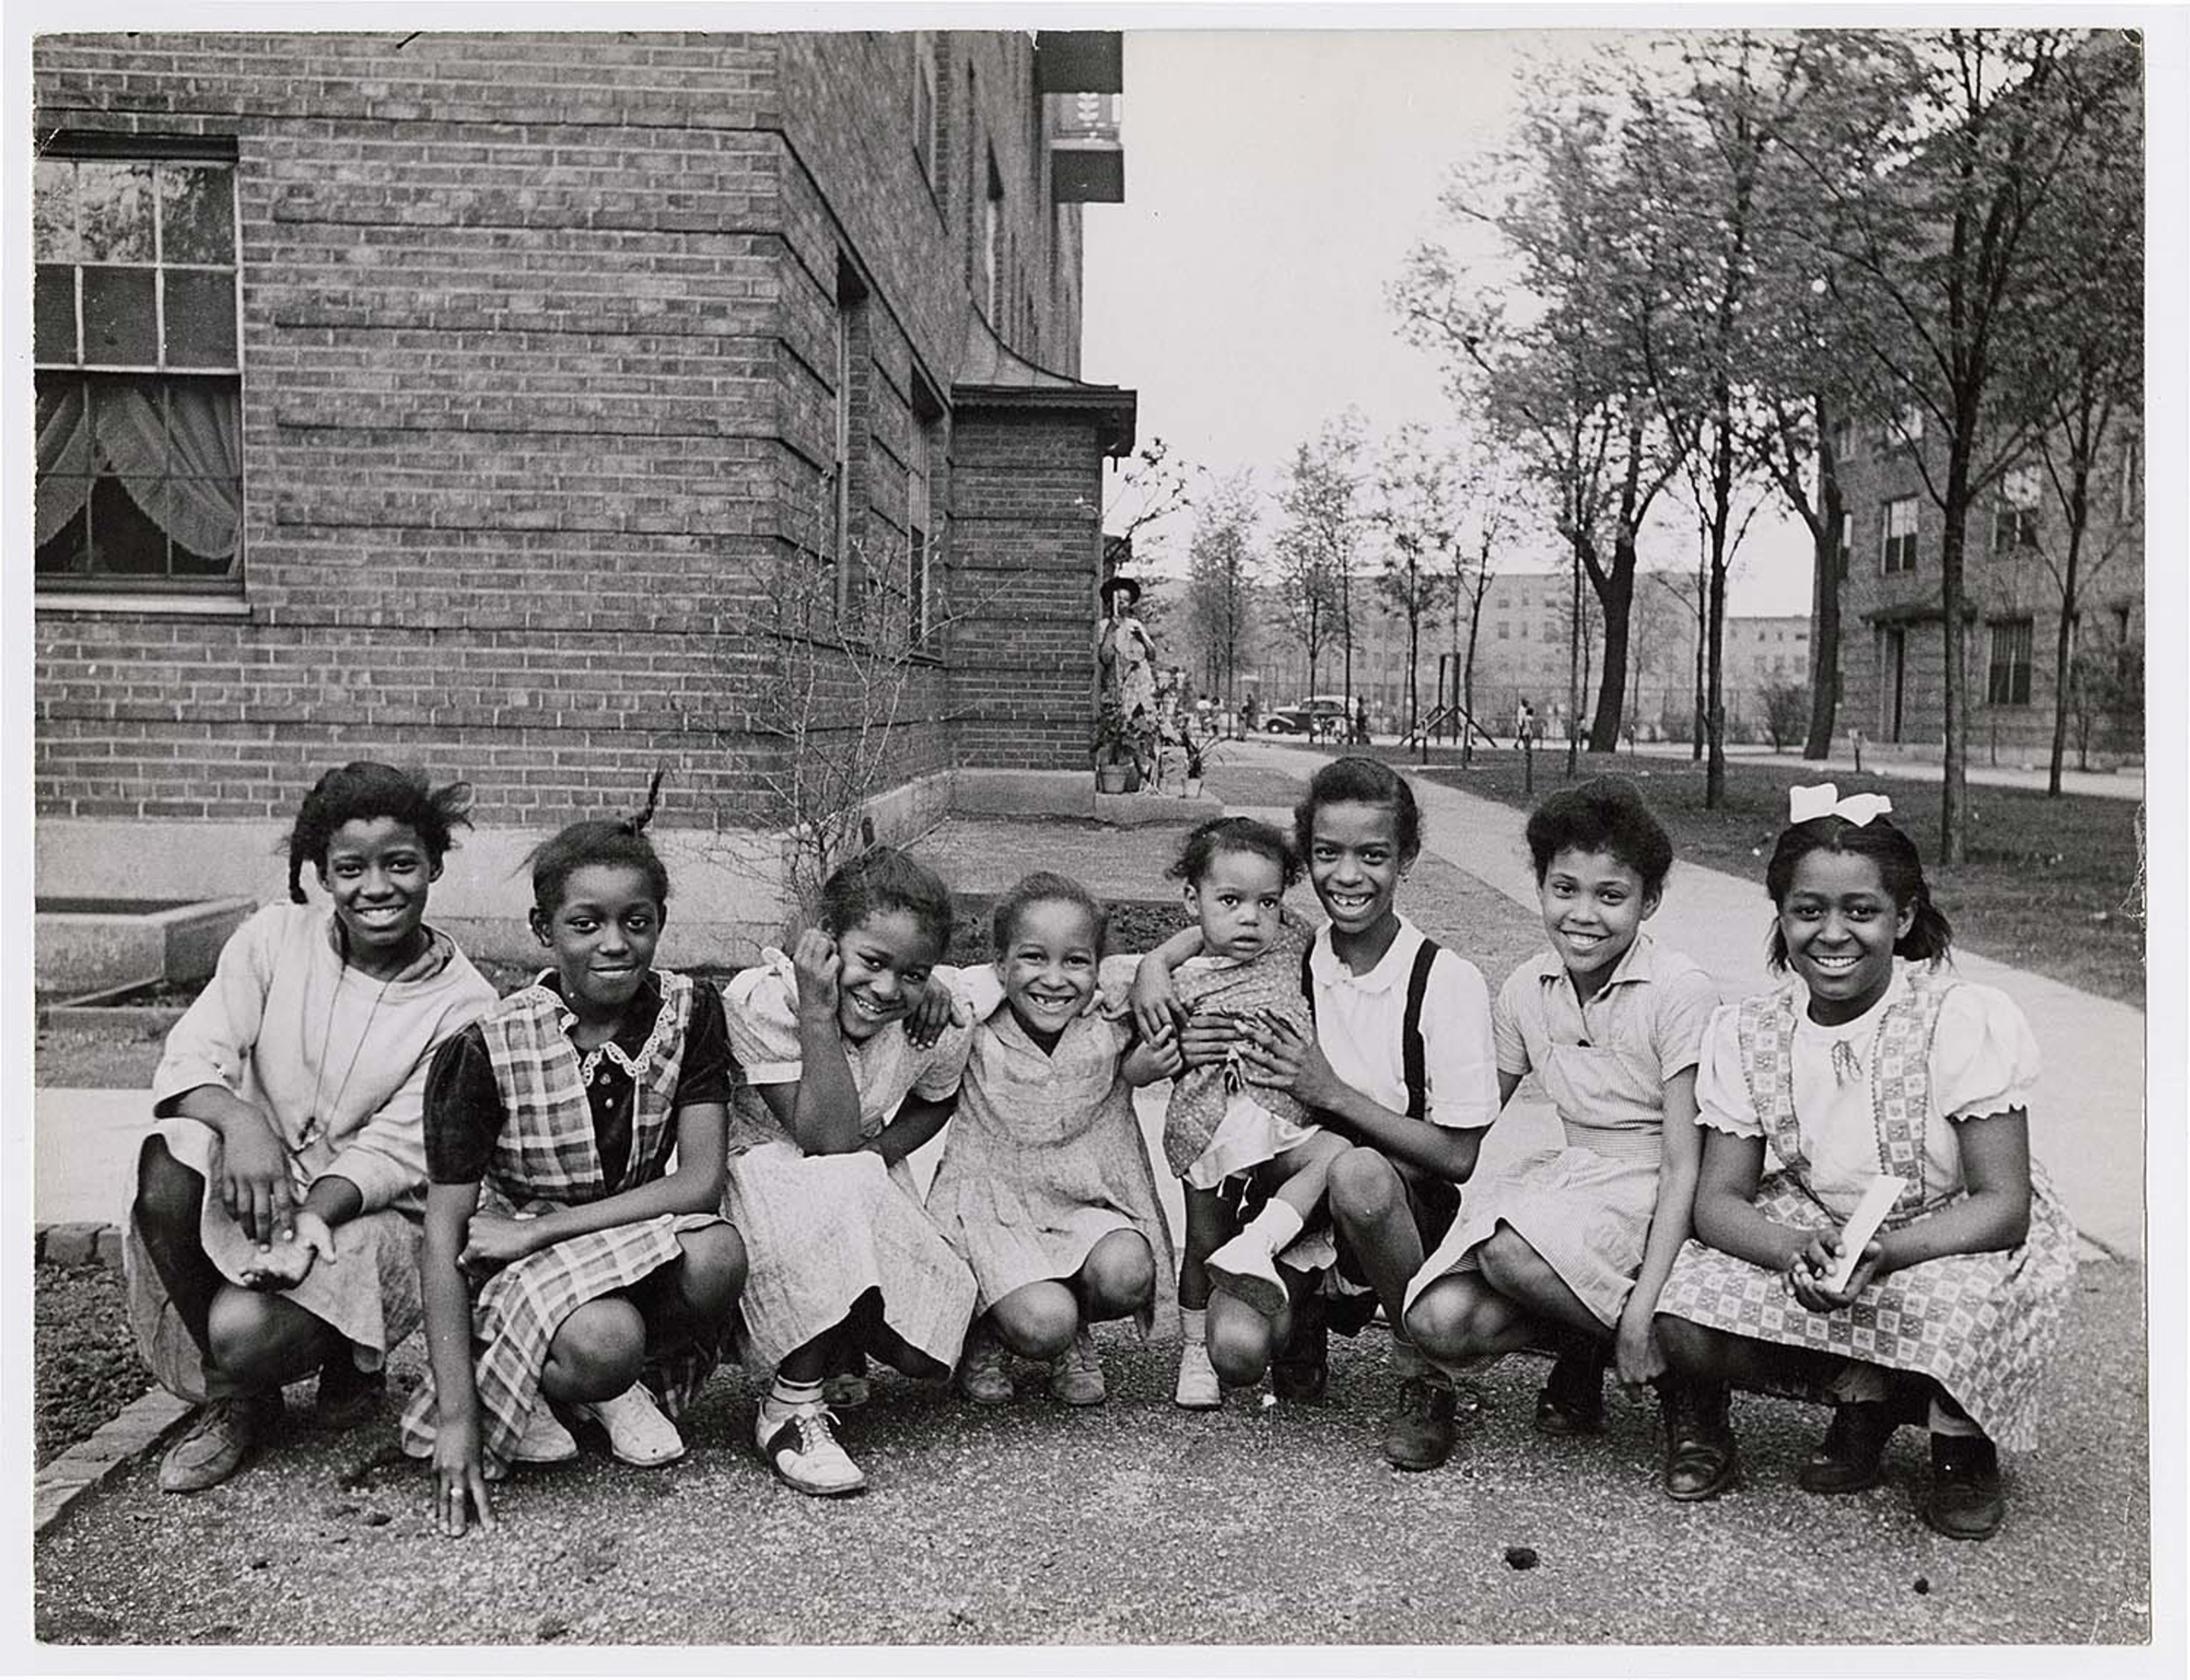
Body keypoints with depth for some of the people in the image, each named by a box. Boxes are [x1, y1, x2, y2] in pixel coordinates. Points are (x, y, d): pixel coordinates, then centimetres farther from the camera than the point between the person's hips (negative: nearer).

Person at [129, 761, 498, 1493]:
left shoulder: (464, 1006, -9)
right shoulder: (275, 938, -2)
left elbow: (393, 1154, -11)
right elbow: (189, 1059, -9)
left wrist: (311, 1213, -28)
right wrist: (238, 1119, -30)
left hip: (367, 1216, -3)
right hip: (252, 1185, 3)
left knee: (243, 1331, -29)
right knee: (166, 1167, -29)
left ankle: (350, 1358, 11)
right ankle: (232, 1398, -5)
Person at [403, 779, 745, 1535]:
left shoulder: (688, 1012, -9)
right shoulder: (486, 1049, -16)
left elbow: (700, 1184, -14)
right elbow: (444, 1234, -15)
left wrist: (536, 1230, -20)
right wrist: (456, 1416, -19)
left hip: (644, 1243, 3)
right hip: (521, 1268, -2)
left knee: (719, 1254, -31)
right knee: (603, 1342, -35)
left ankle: (622, 1387, -1)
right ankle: (526, 1388, 2)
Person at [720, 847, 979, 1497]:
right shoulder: (761, 1000, -27)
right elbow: (828, 1140, -31)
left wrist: (877, 1152, -11)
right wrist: (817, 1015, -37)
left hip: (865, 1184, 4)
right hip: (762, 1168, -4)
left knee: (924, 1349, -20)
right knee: (837, 1193, -40)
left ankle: (837, 1340, 17)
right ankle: (791, 1410, -22)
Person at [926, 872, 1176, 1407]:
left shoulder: (1110, 1023, -5)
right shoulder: (971, 1024, -11)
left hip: (1085, 1201, 3)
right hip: (993, 1205, -3)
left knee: (1127, 1275, -28)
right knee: (1042, 1323, -27)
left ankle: (1074, 1339, 9)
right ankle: (982, 1336, 12)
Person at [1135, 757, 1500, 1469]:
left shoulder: (1446, 981, -12)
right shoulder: (1287, 960, -2)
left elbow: (1461, 1156, -12)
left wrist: (1332, 1092, -21)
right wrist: (1154, 963, -6)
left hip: (1412, 1207, -2)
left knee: (1357, 1173, -37)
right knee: (1237, 1349, -24)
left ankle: (1424, 1381, -12)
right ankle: (1307, 1314, 13)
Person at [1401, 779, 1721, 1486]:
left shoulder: (1680, 993, -14)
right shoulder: (1528, 990, 3)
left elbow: (1686, 1167, -15)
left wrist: (1641, 1315, -21)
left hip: (1651, 1197, -4)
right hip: (1569, 1178, 5)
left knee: (1511, 1249, -34)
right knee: (1440, 1322, -21)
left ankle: (1671, 1362, -7)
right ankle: (1586, 1344, 6)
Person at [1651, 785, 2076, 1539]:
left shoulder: (1966, 1019, -19)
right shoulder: (1747, 1032, -9)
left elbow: (2004, 1207, -20)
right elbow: (1718, 1200, -10)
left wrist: (1882, 1252, -37)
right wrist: (1800, 1250, -32)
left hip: (1957, 1244, -2)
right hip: (1811, 1239, 3)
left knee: (1958, 1301, -37)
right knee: (1685, 1325, -22)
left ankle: (1965, 1447, -2)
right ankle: (1867, 1391, 2)